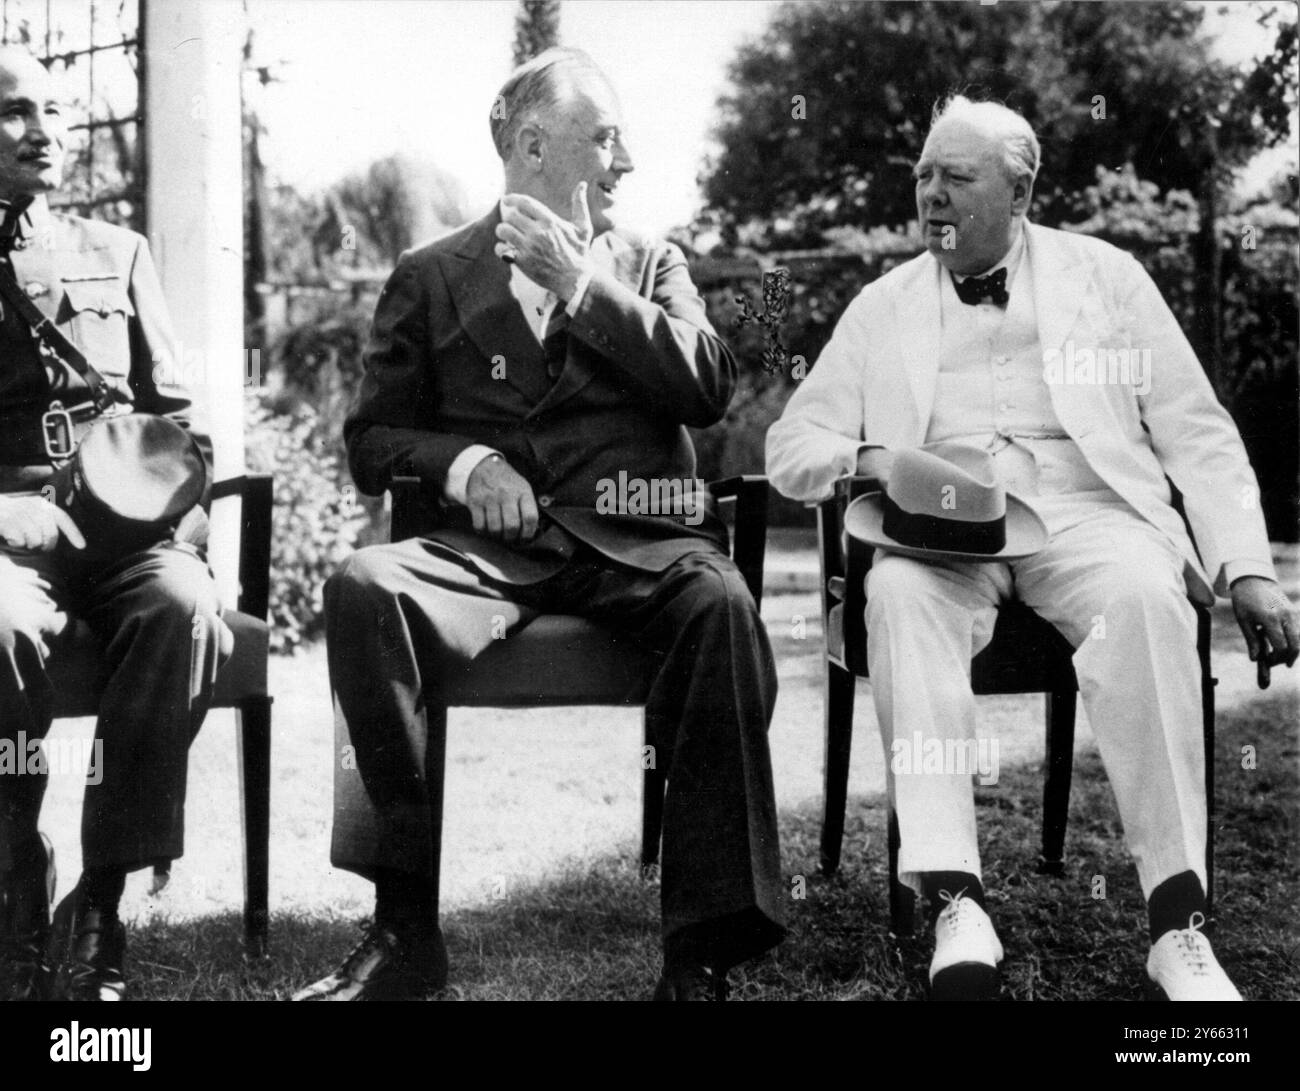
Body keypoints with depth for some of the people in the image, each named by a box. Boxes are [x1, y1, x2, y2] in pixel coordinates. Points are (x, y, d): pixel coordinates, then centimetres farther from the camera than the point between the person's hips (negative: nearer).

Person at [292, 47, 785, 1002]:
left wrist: (585, 286, -3)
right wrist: (461, 460, -7)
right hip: (486, 547, 0)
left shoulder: (650, 265, 21)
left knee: (722, 605, -34)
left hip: (634, 539, 0)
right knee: (363, 589, -31)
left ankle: (703, 950, -29)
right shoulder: (432, 278, 17)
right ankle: (406, 926, -24)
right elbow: (372, 440, 14)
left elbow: (709, 389, 3)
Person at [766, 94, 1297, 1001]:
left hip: (1085, 511, -1)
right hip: (944, 529, 1)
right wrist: (867, 459, -8)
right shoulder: (884, 306, 19)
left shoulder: (1105, 275, 15)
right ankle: (956, 907, -41)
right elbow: (791, 445, 16)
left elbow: (1196, 431, 11)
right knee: (902, 597, -34)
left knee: (1143, 598, -35)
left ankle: (1178, 924, -34)